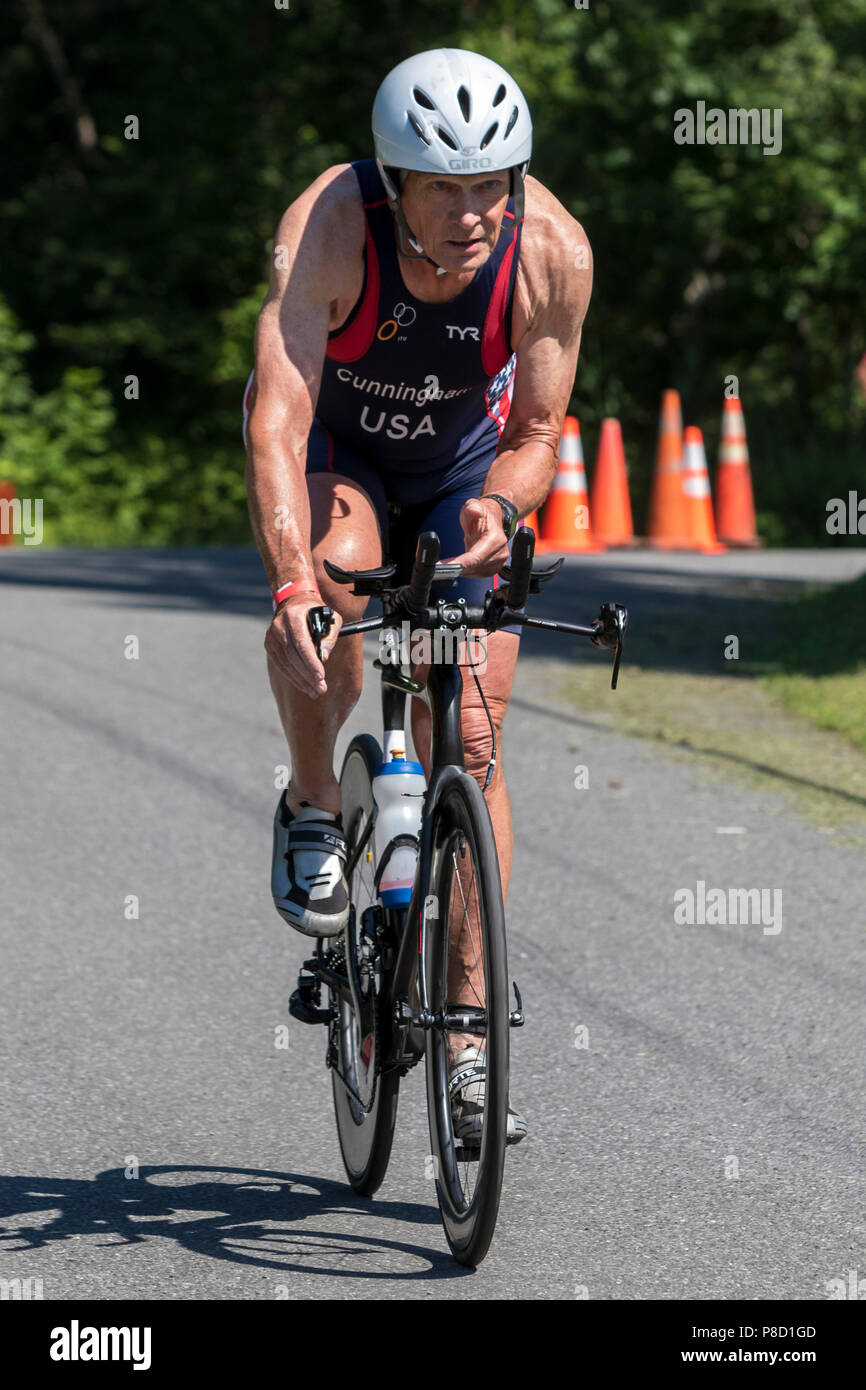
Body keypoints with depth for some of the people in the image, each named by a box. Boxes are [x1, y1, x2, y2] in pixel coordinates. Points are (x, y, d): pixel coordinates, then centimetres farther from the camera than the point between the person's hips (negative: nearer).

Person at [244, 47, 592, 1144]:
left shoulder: (553, 252, -29)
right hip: (335, 446, -1)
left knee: (468, 742, -9)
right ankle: (313, 810, -8)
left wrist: (501, 506, -40)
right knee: (328, 575, -36)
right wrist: (293, 582, -57)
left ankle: (468, 1036, 0)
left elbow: (537, 433, -17)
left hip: (466, 464, 1)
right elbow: (277, 421, -43)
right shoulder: (327, 229, -35)